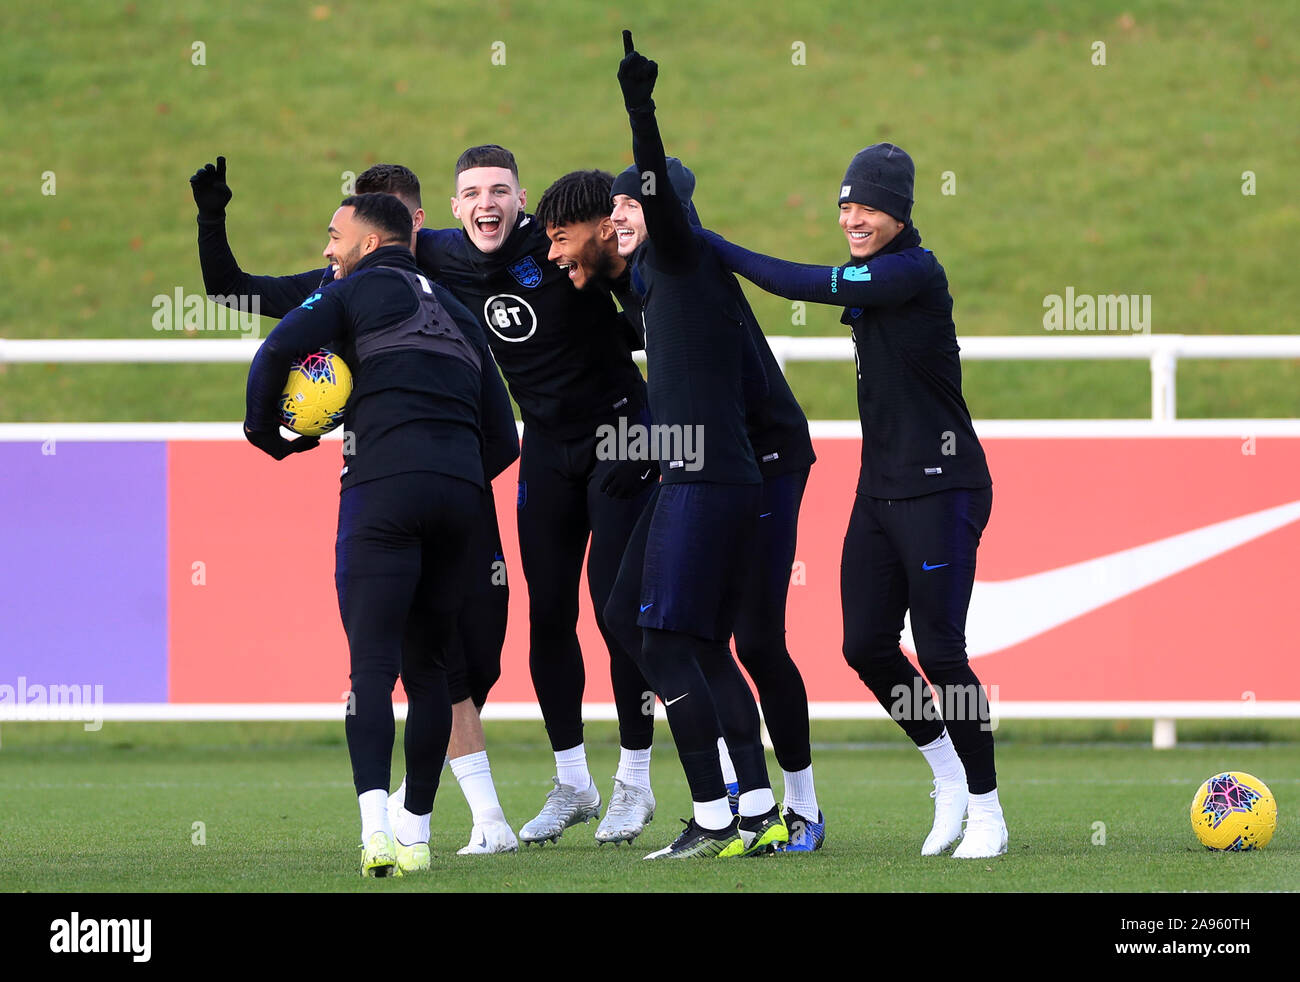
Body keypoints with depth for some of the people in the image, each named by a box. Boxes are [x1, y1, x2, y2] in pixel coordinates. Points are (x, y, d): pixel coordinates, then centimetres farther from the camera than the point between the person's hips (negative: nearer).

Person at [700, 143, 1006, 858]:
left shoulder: (916, 272, -15)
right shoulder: (872, 277, 12)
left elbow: (807, 286, -22)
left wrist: (711, 246, -17)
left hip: (941, 489, -9)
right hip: (879, 488, 9)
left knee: (939, 651, -8)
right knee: (866, 646, 5)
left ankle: (986, 812, 4)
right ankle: (949, 779, 22)